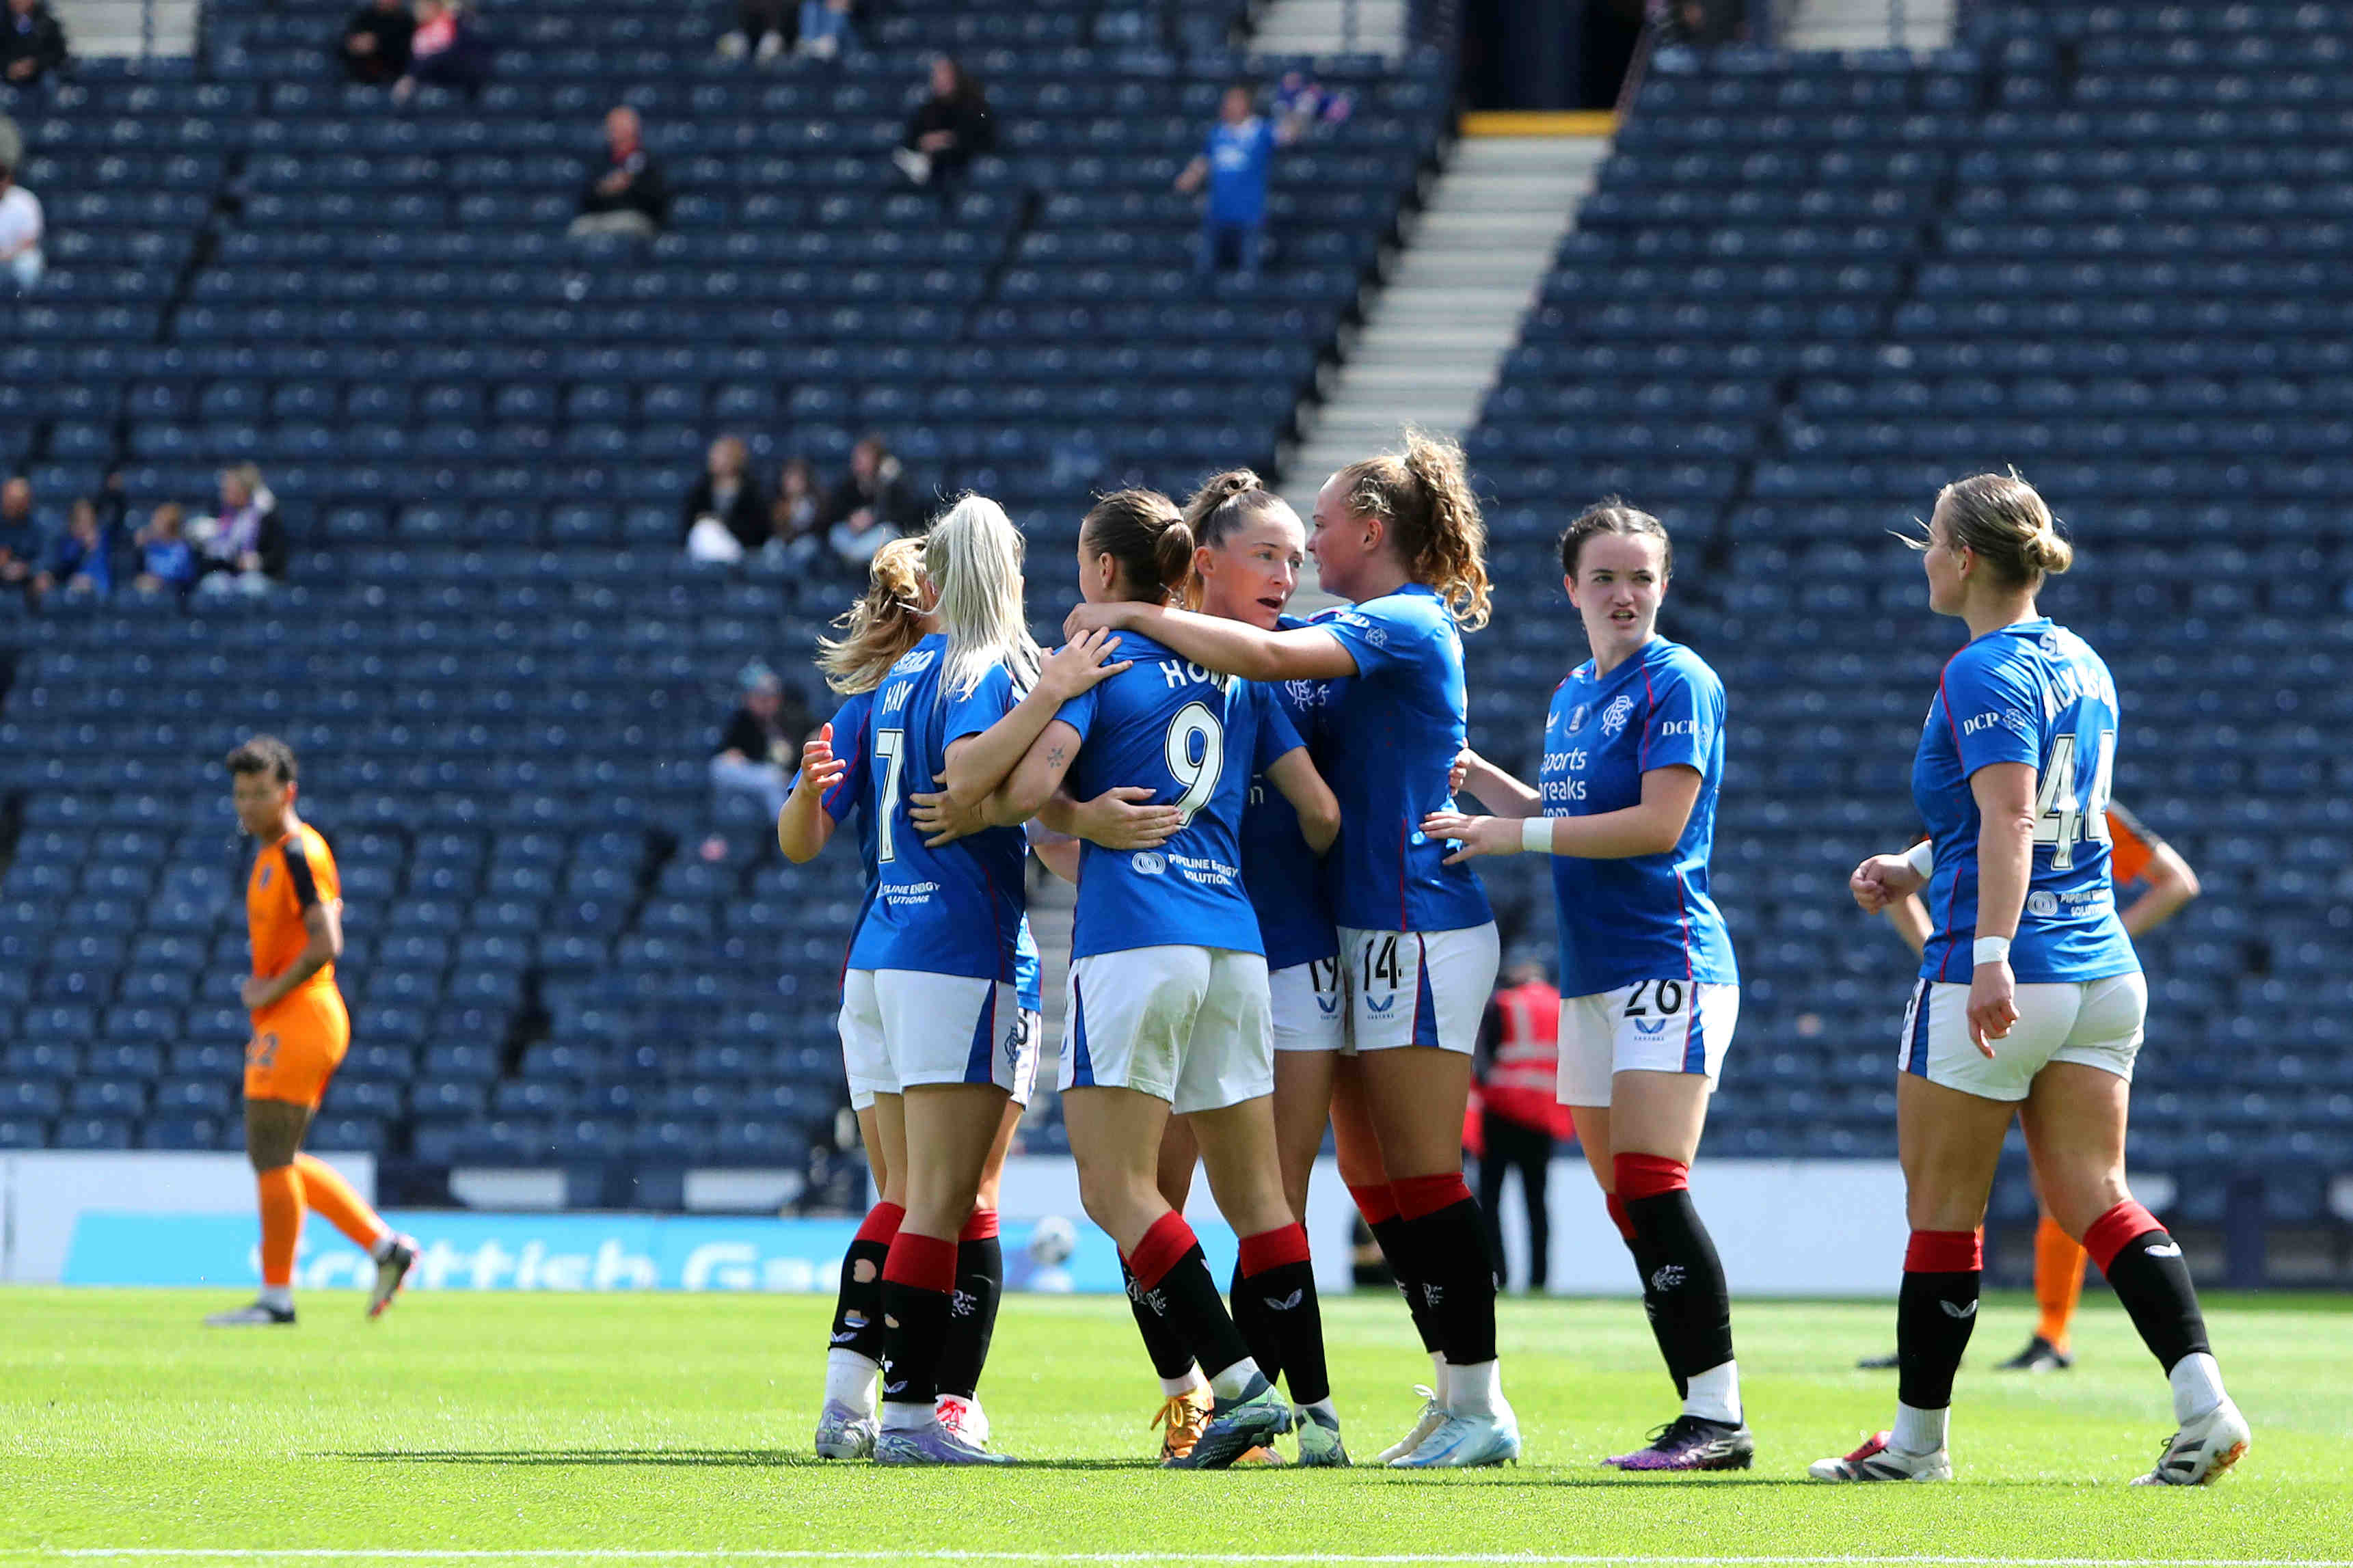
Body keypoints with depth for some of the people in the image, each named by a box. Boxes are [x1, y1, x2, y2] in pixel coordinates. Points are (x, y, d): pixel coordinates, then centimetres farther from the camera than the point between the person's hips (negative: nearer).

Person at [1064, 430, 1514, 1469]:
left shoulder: (1405, 623, -12)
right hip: (1373, 929, 10)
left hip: (1420, 926, -10)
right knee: (1376, 1174, 10)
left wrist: (1134, 616, -17)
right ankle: (1459, 1395, 13)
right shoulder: (1367, 629, 18)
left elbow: (1265, 655, -26)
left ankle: (1479, 1408, -7)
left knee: (1422, 1174, -9)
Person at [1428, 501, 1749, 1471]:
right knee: (1625, 1201, 5)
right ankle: (1702, 1415, 8)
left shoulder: (1677, 682, -7)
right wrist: (1471, 773, 20)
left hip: (1667, 964, -9)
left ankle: (1720, 1417, -17)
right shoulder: (1571, 694, 18)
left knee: (1651, 1188, -17)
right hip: (1590, 979, 9)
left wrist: (1515, 835, -14)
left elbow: (1658, 822, -16)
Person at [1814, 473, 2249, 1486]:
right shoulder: (2080, 663, 15)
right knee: (2092, 1198, 5)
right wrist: (1917, 870, 29)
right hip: (2101, 972, 8)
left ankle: (1919, 1439, 14)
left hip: (1992, 982, -8)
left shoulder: (1983, 673, -12)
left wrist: (1992, 957, -32)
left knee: (1942, 1210, 5)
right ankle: (2205, 1402, -12)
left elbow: (2008, 820, -25)